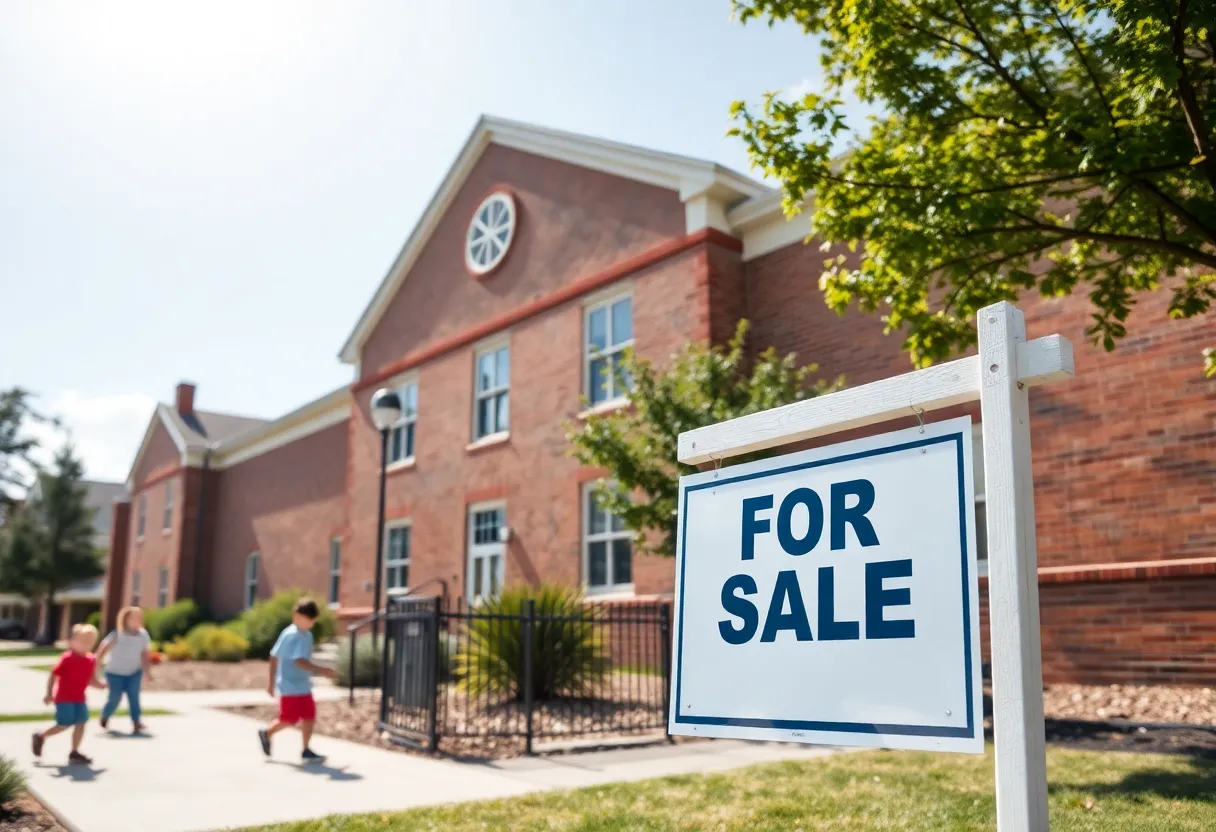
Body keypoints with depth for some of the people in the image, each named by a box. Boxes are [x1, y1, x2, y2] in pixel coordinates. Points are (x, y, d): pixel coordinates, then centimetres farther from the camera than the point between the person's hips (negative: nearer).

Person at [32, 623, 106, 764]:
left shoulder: (91, 660, 5)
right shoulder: (67, 658, -14)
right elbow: (53, 675, -11)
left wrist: (103, 685, -5)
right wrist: (49, 694, -16)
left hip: (79, 698, 6)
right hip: (64, 698, -6)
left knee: (81, 723, 0)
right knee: (65, 725, -5)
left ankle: (74, 753, 8)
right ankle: (40, 736, 21)